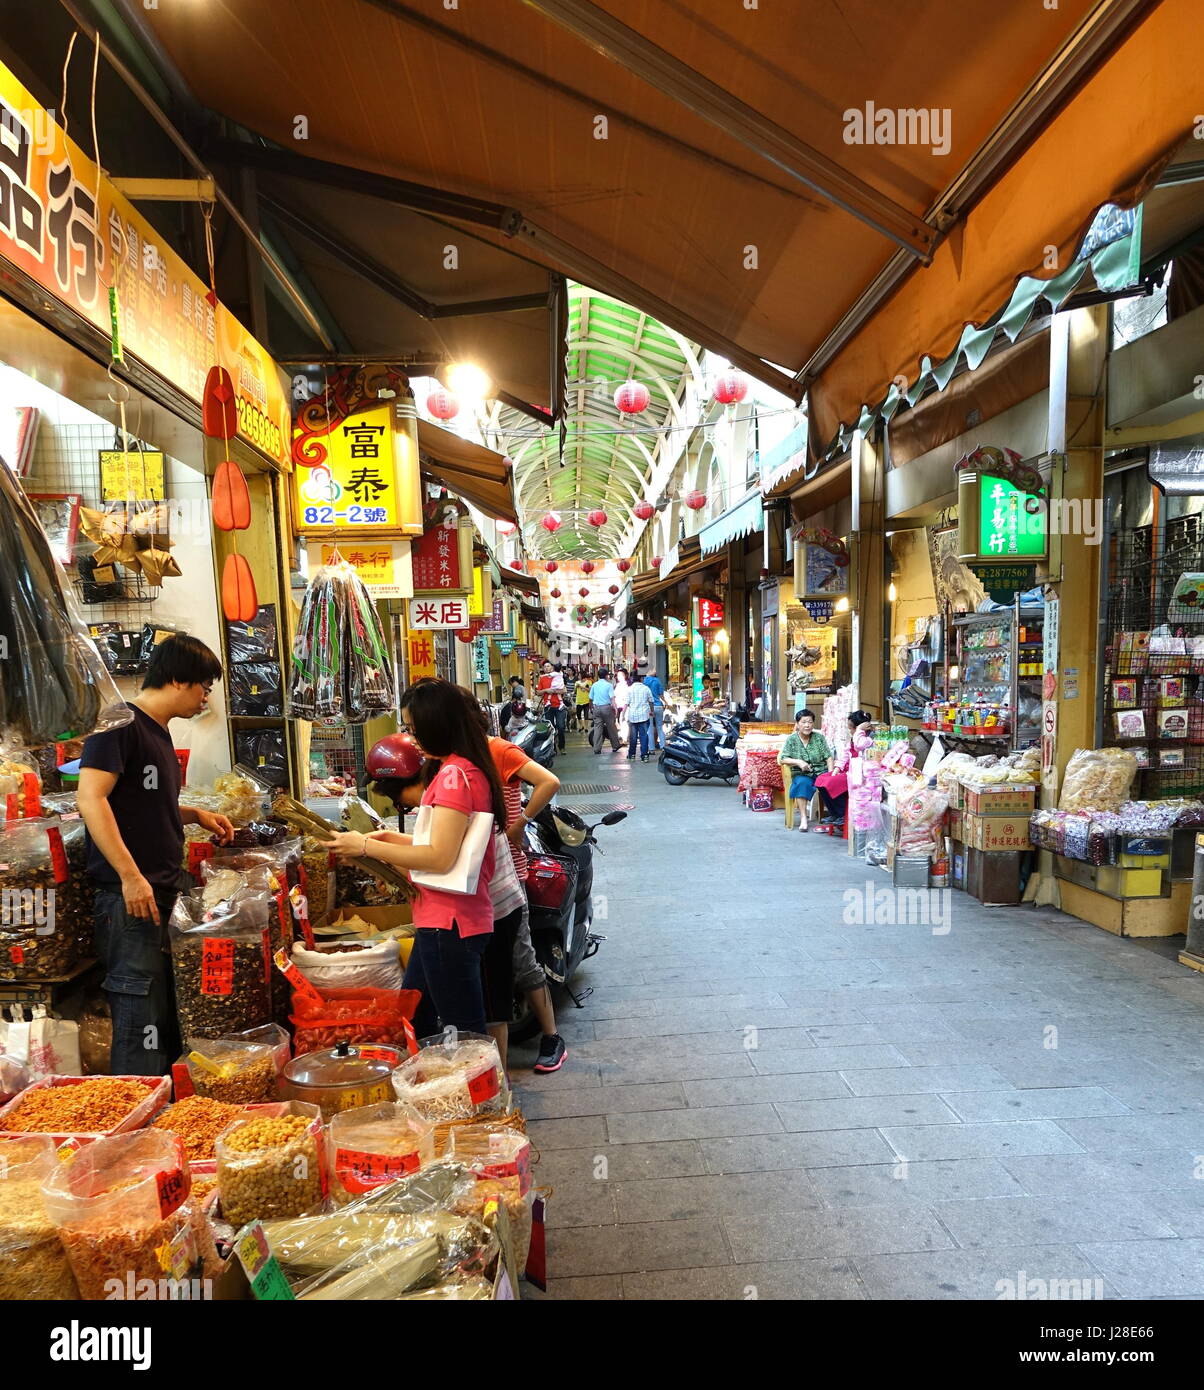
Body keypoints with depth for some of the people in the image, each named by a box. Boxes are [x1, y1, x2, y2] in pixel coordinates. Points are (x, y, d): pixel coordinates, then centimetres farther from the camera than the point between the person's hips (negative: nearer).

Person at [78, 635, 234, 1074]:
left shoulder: (158, 732, 18)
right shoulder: (121, 723, -11)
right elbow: (90, 798, -20)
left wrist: (195, 815, 14)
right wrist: (130, 875, -23)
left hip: (160, 894, 10)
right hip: (129, 897, -10)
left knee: (167, 1022, 16)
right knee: (141, 1022, -6)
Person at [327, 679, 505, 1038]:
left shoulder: (454, 775, -18)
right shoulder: (468, 769, 12)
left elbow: (440, 857, -23)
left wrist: (367, 847, -15)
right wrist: (391, 837, 8)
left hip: (449, 925, -10)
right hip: (444, 919, 10)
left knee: (464, 1035, 3)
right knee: (413, 1021, 21)